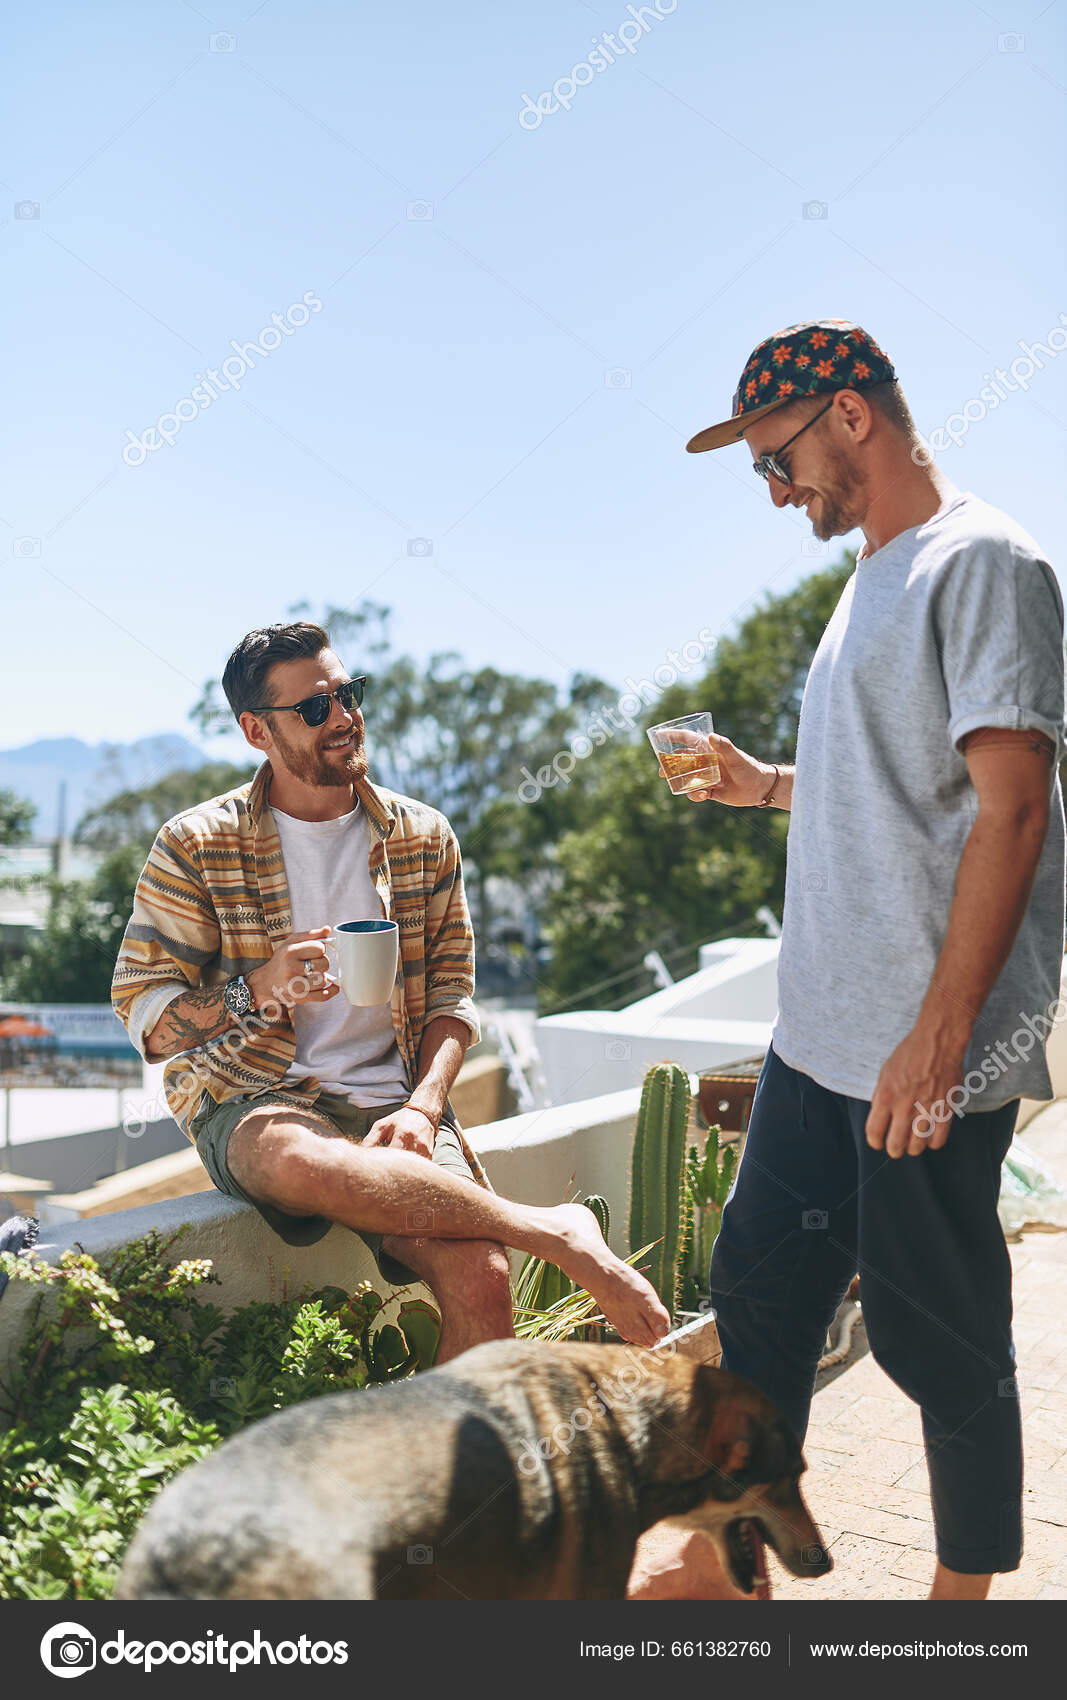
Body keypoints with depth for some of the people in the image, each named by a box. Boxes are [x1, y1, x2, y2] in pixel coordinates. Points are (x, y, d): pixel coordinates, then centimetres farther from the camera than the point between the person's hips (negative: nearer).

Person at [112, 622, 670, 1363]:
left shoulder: (426, 838, 10)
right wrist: (259, 991, -19)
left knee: (480, 1278, -27)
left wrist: (422, 1109, -9)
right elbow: (143, 1014, 0)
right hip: (253, 1104, -1)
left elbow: (451, 997, 10)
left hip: (393, 1101, 2)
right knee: (302, 1161, -40)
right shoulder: (195, 846, 3)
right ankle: (555, 1229, -23)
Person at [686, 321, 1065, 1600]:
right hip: (821, 1034, 9)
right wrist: (769, 787, 12)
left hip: (930, 1055, -9)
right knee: (759, 1290, 13)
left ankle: (964, 1596, 26)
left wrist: (940, 1033, -22)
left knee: (939, 1338, 5)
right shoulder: (874, 579, 18)